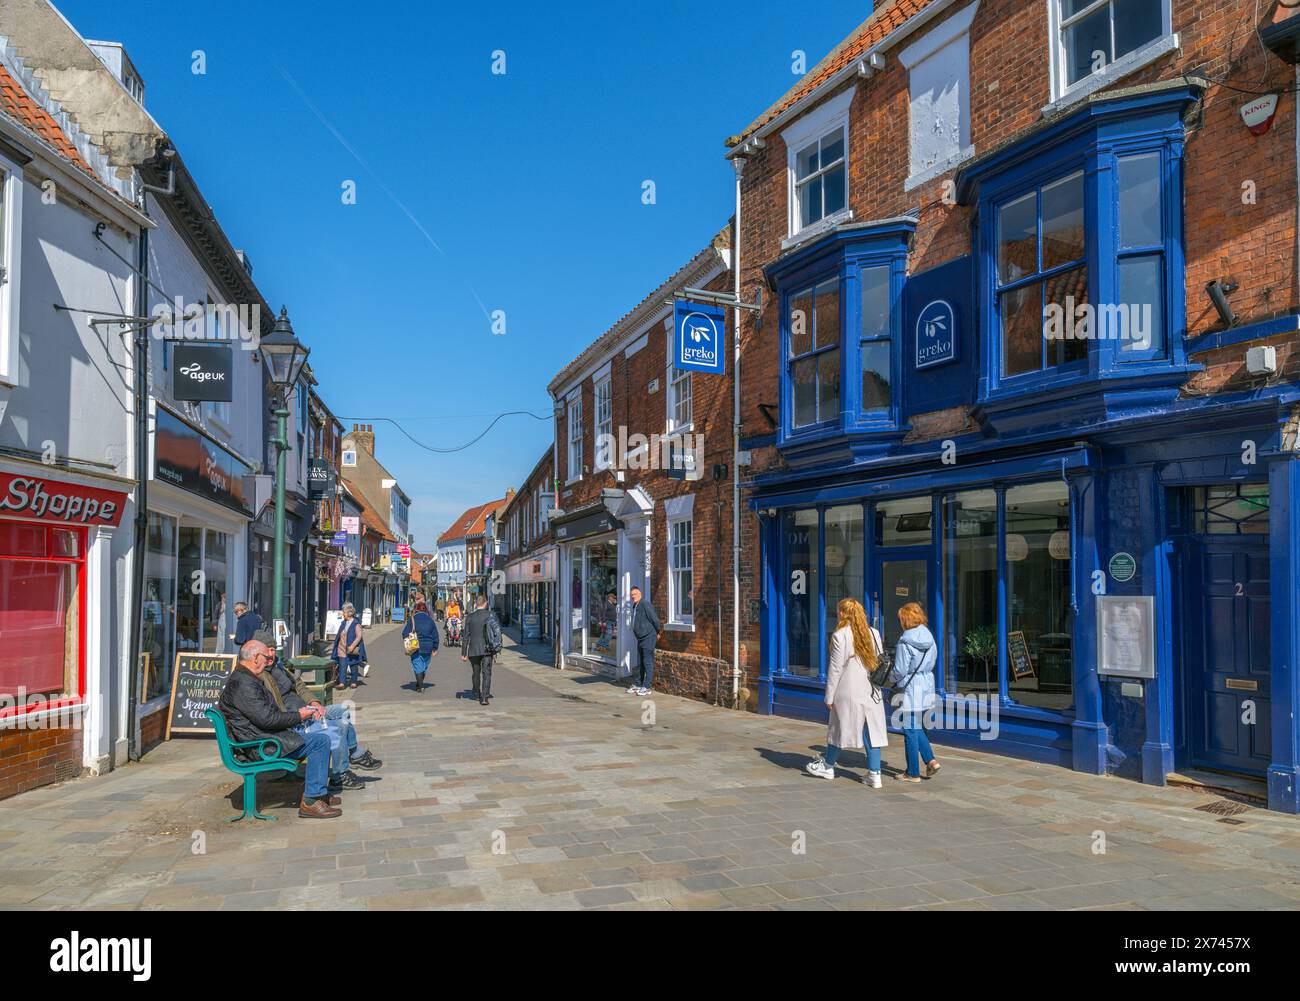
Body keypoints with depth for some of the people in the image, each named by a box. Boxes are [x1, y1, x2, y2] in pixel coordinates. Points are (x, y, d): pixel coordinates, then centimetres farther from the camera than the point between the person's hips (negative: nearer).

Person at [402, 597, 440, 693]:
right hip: (427, 648, 3)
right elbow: (435, 636, 5)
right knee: (424, 666, 17)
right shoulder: (430, 620, 2)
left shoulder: (412, 619, -6)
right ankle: (419, 684, 30)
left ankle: (420, 686, -7)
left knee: (417, 667, 2)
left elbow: (405, 633, -8)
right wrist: (435, 648, 13)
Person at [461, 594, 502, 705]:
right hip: (487, 649, -2)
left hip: (474, 649, 2)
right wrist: (498, 646, 4)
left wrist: (464, 653, 5)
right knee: (486, 673, -2)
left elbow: (466, 636, 2)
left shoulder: (470, 617, 0)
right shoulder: (491, 614, -4)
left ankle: (477, 694, 34)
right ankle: (484, 697, -13)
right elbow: (497, 630, -7)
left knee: (476, 672, 18)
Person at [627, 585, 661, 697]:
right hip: (640, 639, 9)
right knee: (639, 664, 14)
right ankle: (638, 685, 21)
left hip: (648, 638, -9)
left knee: (648, 663, -5)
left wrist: (658, 632, -2)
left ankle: (647, 687, -2)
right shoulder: (634, 607, 12)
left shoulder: (645, 605, -16)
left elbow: (654, 619, -13)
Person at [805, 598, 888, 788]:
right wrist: (876, 682, 17)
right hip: (872, 691, 5)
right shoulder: (874, 634, 6)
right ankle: (874, 774, 7)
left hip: (849, 692, -5)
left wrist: (829, 696, -3)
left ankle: (828, 766, 26)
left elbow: (835, 668, -9)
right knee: (872, 730, 7)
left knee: (839, 728, 10)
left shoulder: (840, 635, -11)